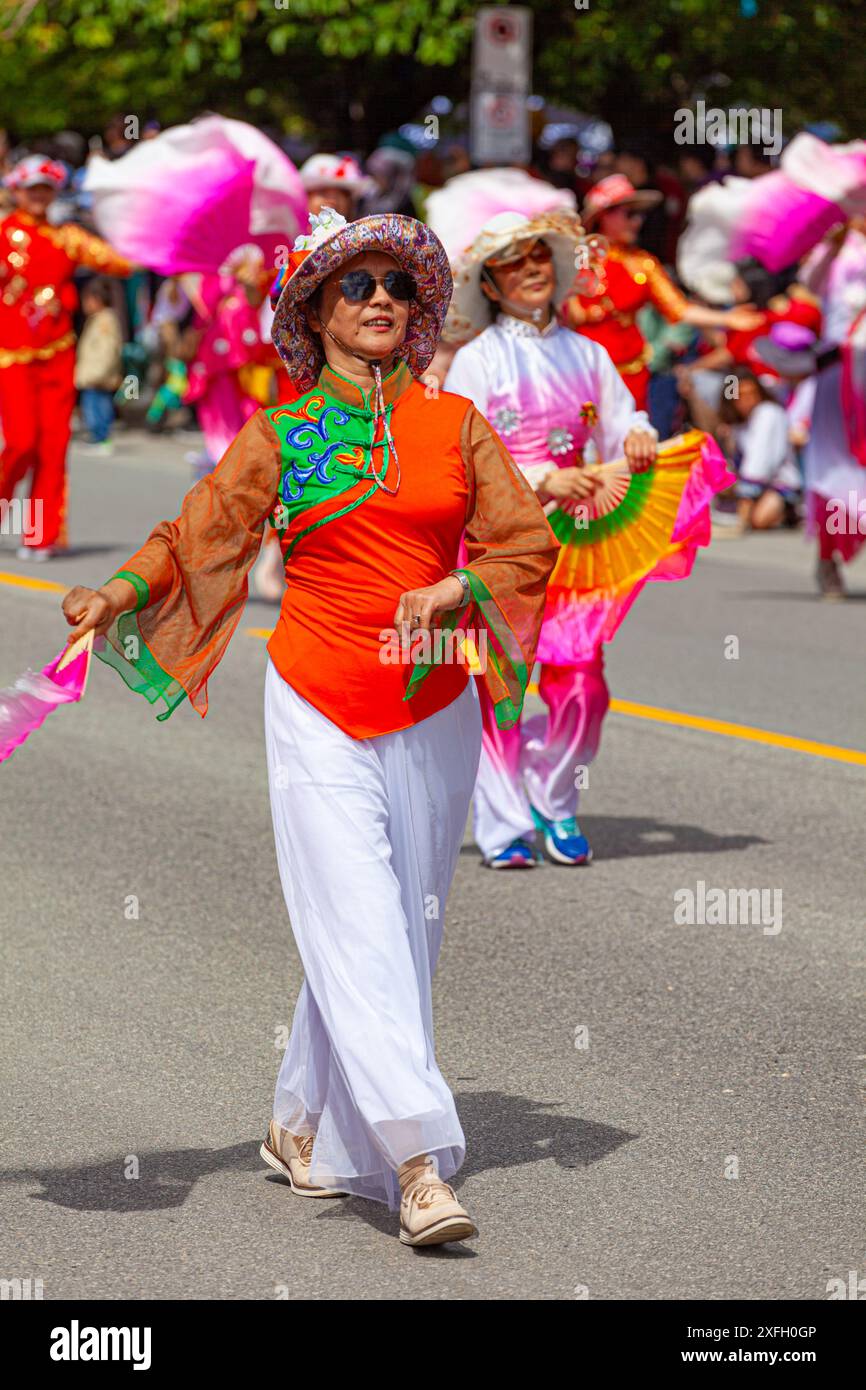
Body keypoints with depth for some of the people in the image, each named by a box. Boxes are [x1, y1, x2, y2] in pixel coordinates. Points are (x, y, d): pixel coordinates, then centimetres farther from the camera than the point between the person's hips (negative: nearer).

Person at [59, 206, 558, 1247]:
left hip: (432, 711, 3)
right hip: (320, 708, -3)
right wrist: (118, 594, -17)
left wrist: (449, 590, -13)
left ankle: (305, 1130, 22)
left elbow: (528, 542, 4)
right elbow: (196, 536, 0)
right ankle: (418, 1162, -18)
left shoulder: (453, 424, 8)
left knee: (404, 928, 6)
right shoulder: (282, 436, 4)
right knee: (359, 926, -12)